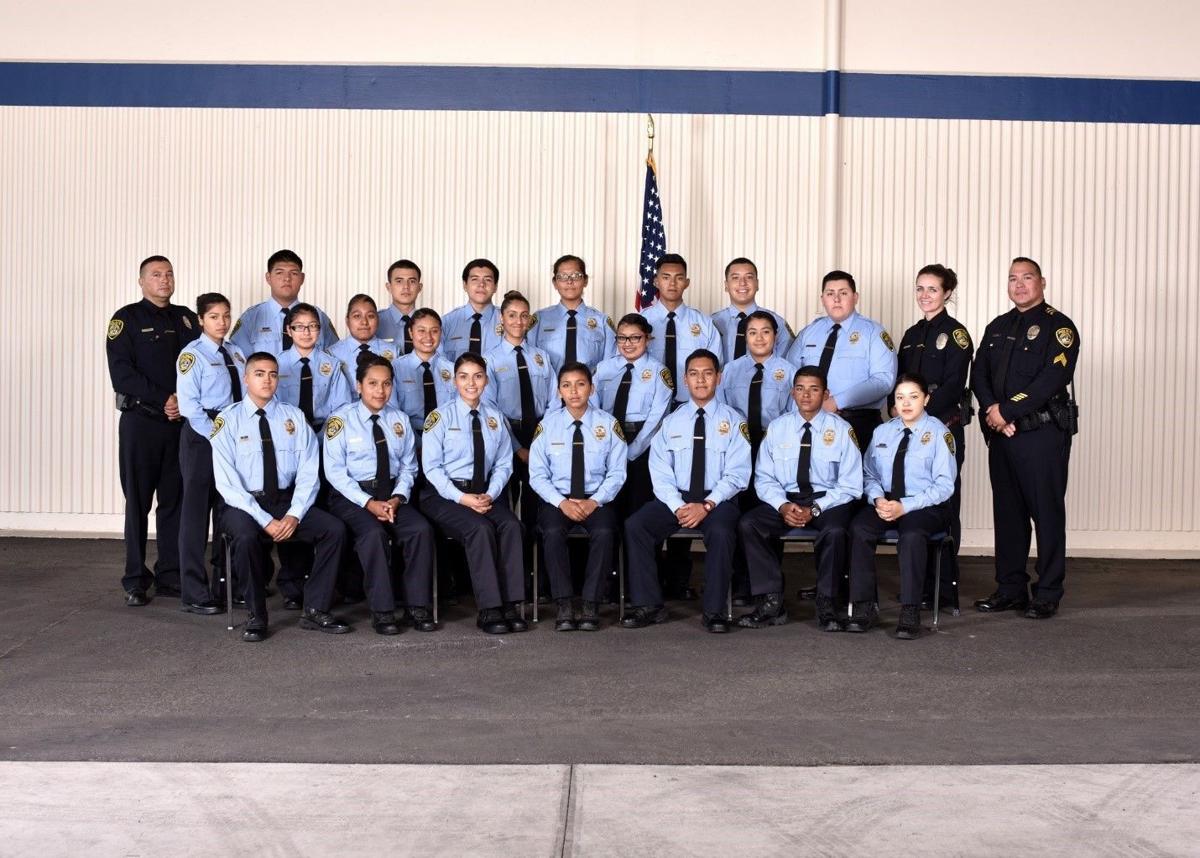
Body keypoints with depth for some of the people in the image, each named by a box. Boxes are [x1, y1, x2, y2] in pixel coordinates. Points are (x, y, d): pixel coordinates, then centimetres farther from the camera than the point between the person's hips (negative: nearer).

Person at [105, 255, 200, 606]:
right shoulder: (126, 319, 0)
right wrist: (164, 399, -15)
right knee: (138, 502, 1)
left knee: (175, 500, 6)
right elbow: (121, 373, -9)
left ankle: (170, 575, 13)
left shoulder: (186, 318, 13)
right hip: (141, 421, -4)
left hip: (181, 421, 4)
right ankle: (135, 581, 7)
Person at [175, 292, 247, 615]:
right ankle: (195, 594, 3)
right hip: (202, 437, -6)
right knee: (197, 512, -2)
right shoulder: (192, 354, -6)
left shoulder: (237, 353, 13)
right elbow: (189, 406, -13)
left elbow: (247, 397, 13)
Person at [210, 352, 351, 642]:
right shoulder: (228, 420, -2)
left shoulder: (294, 417, 7)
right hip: (244, 504, -3)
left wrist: (294, 514, -15)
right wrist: (265, 520, -20)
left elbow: (308, 473, 2)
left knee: (334, 529, -20)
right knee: (247, 536, -36)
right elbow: (227, 482, -10)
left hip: (287, 501, 3)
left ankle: (315, 610, -8)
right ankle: (256, 617, -16)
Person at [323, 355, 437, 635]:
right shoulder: (341, 420, -3)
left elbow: (408, 466, 11)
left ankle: (418, 606, -15)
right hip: (352, 496, -4)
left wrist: (397, 498, -9)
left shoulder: (400, 420, 11)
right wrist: (369, 503, -18)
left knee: (421, 529, -23)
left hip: (392, 494, 4)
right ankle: (381, 610, -23)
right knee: (374, 533, -33)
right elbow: (335, 472, -8)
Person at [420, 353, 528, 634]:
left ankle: (509, 605, -24)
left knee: (511, 525, -26)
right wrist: (462, 498, -17)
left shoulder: (495, 417, 11)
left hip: (484, 493, 4)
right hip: (444, 494, -4)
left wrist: (490, 495, -9)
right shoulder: (441, 417, -2)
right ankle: (489, 610, -27)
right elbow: (432, 467, -6)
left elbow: (503, 464, 11)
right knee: (480, 528, -31)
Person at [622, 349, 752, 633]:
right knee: (635, 525, -22)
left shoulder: (733, 421, 4)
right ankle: (648, 605, -15)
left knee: (720, 531, -35)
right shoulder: (671, 422, 11)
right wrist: (678, 507, -14)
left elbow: (736, 474, -4)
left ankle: (714, 611, -23)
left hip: (718, 500, -3)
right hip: (675, 498, 3)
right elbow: (661, 474, 3)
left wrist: (707, 505, -18)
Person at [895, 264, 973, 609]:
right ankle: (919, 585, 16)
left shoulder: (955, 333, -4)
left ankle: (945, 589, 4)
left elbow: (953, 386, -12)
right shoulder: (912, 334, 16)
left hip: (943, 428, -7)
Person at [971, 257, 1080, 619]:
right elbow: (979, 374, 9)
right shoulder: (997, 327, 17)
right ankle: (1010, 589, 18)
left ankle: (1047, 595, 5)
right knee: (1007, 512, 10)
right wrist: (993, 410, -9)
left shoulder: (1058, 327, -4)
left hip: (1043, 434, -6)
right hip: (1001, 433, 6)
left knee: (1047, 513, -2)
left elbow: (1052, 379, -16)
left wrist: (1007, 410, -17)